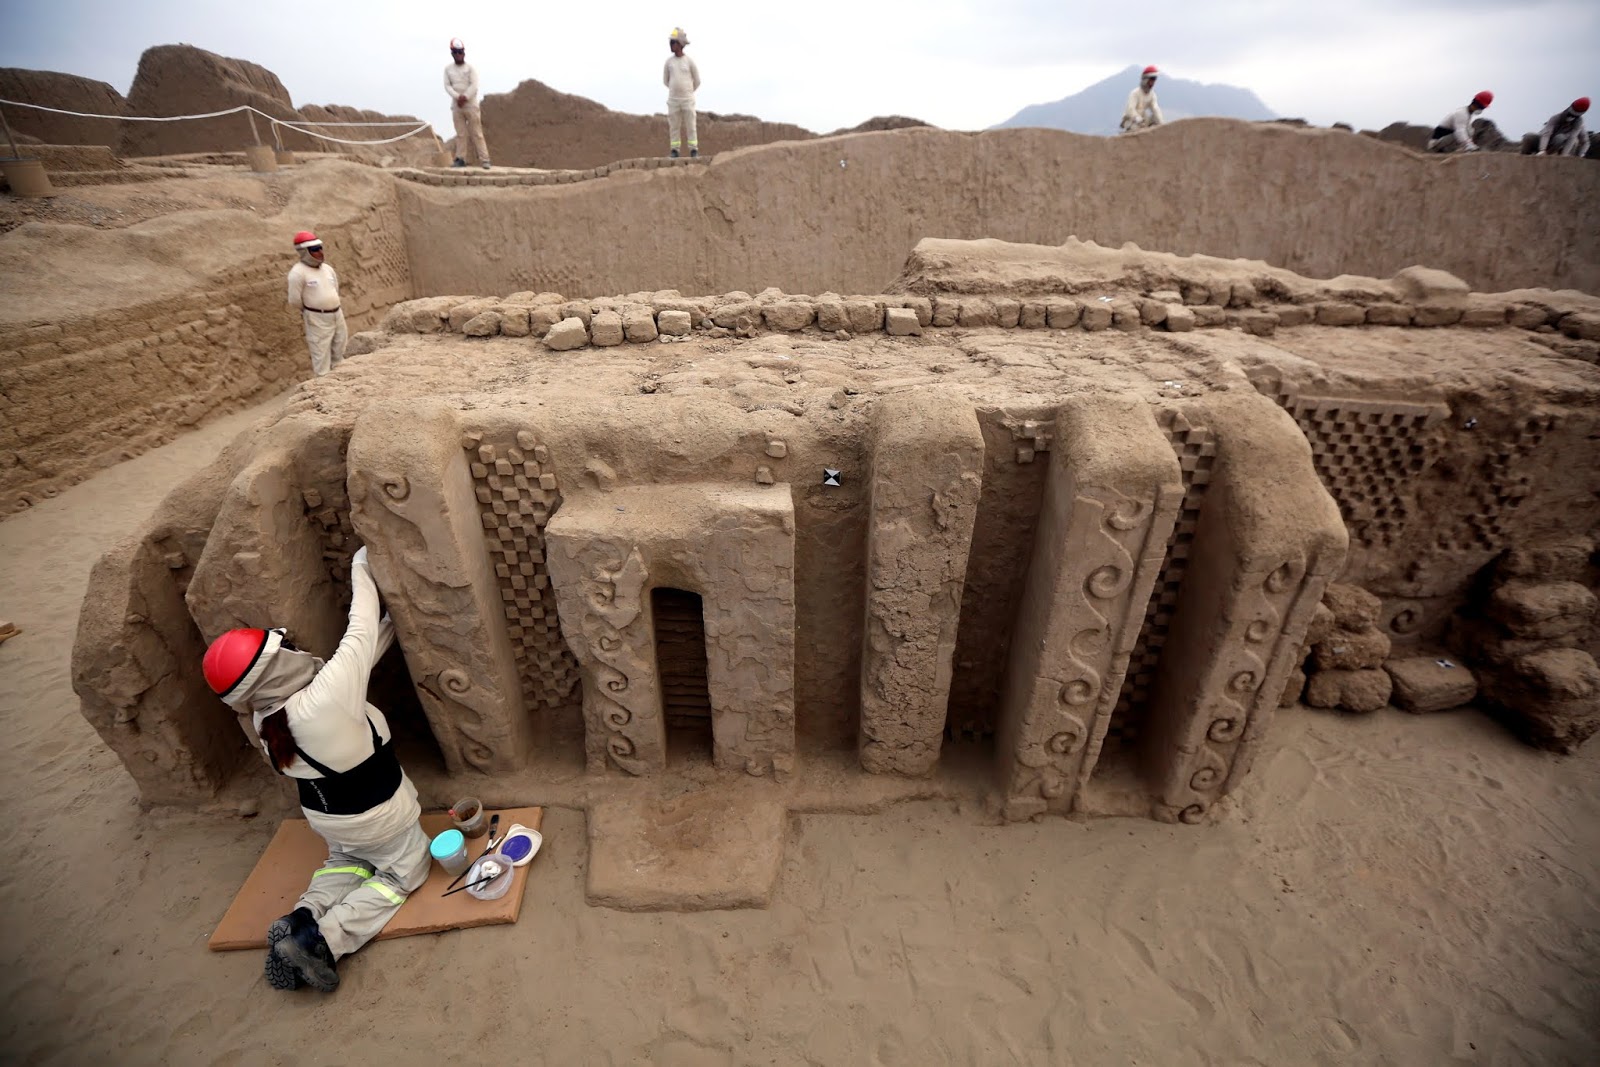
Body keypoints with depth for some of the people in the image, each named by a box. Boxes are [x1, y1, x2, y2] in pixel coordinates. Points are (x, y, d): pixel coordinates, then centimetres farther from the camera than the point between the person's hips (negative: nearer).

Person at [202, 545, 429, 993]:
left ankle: (302, 918, 6)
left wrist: (387, 626, -4)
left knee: (345, 862, 34)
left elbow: (359, 652, -7)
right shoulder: (327, 695, -39)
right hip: (377, 815, -6)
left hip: (326, 815, 6)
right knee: (406, 871, 17)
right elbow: (360, 632, -25)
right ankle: (326, 938, -3)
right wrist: (362, 566, -13)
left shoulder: (263, 718, -15)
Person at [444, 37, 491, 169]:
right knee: (460, 134, 4)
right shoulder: (448, 69, 8)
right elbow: (447, 86, 1)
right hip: (456, 106, 3)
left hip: (471, 105, -3)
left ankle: (484, 159, -7)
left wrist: (465, 97, -20)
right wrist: (458, 97, -17)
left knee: (476, 133, -5)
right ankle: (460, 159, 6)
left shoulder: (470, 68, 1)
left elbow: (474, 85, -9)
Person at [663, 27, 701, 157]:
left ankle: (694, 150, 3)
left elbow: (697, 81, 7)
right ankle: (675, 150, 8)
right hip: (673, 99, 2)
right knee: (674, 125, 2)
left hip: (688, 99, -2)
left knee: (690, 125, -2)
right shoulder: (669, 61, 4)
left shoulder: (689, 61, -2)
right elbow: (665, 81, 15)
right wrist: (676, 90, 18)